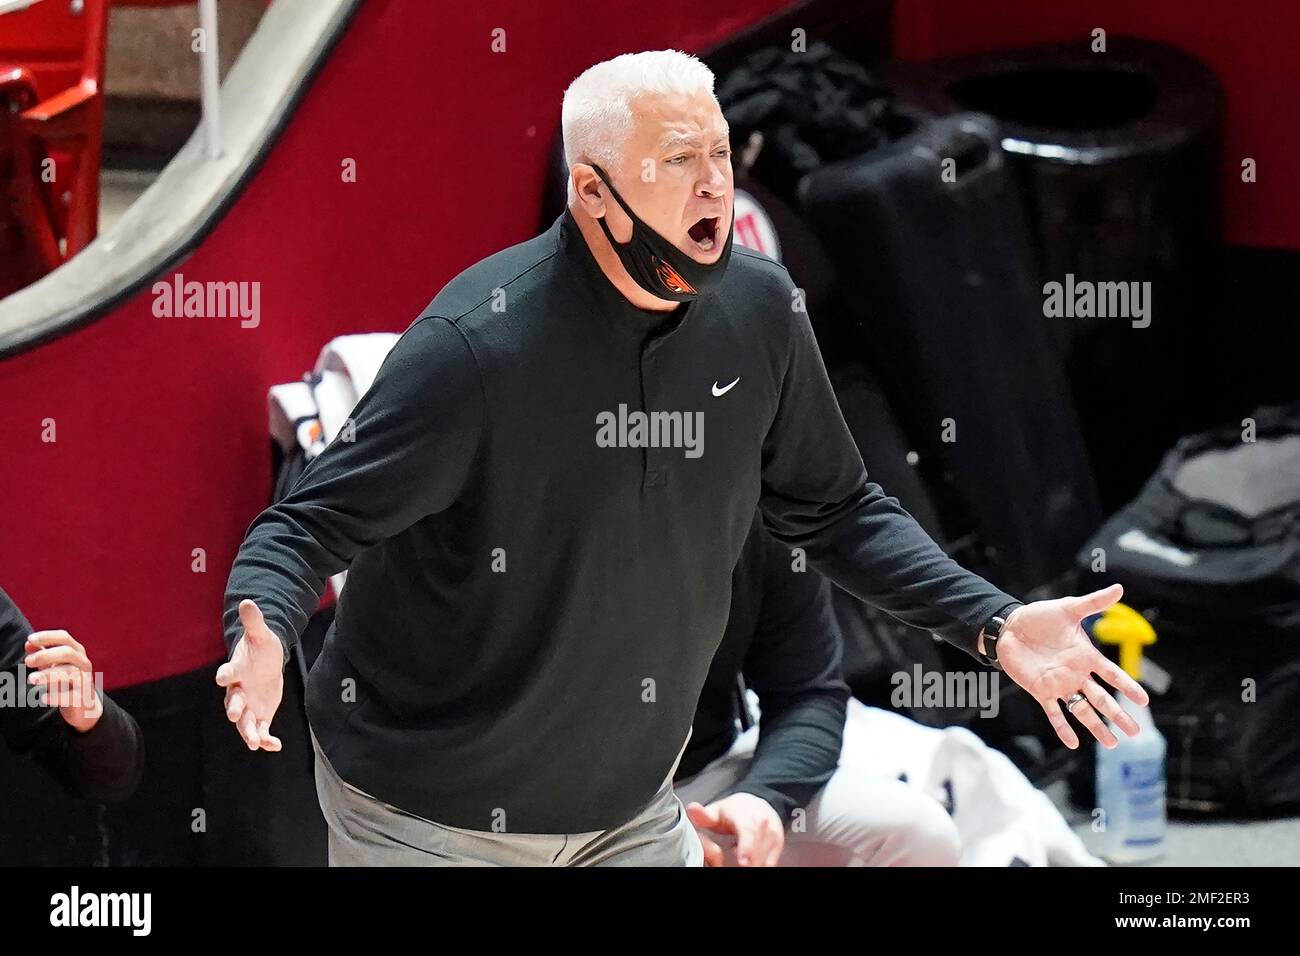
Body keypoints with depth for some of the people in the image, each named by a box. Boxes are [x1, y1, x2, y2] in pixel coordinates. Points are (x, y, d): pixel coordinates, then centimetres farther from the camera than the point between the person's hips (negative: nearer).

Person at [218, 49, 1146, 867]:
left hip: (627, 810, 5)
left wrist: (993, 625, -4)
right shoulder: (478, 342, -25)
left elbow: (836, 511, 7)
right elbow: (307, 525, -23)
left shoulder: (760, 312, -7)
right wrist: (262, 635, -44)